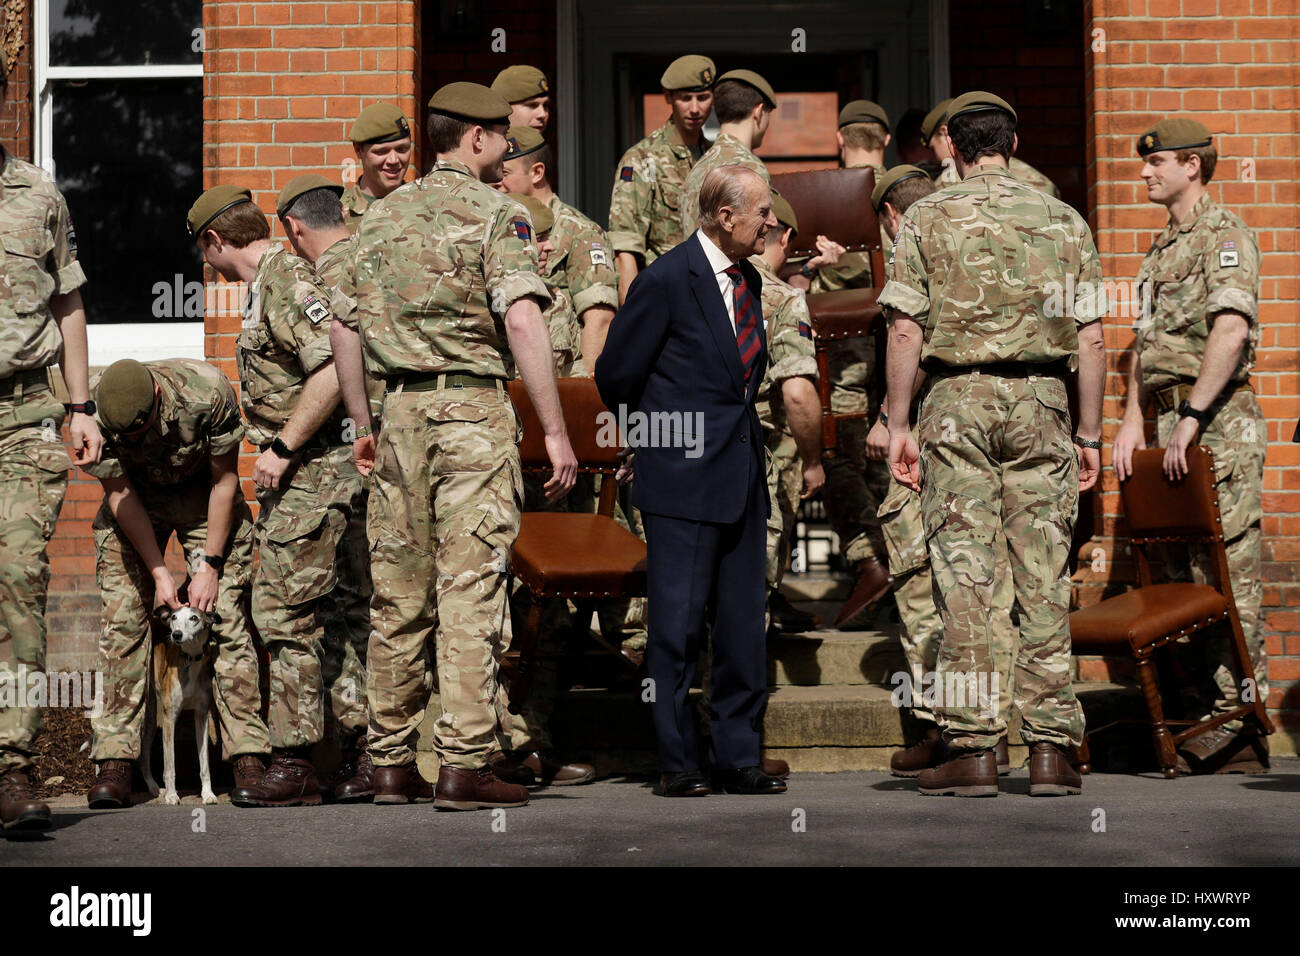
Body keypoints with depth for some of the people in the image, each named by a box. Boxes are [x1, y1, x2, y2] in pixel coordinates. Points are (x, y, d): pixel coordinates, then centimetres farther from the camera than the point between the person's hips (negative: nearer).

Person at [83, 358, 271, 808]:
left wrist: (210, 565, -16)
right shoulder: (93, 410, -29)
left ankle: (248, 757, -11)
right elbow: (119, 493, -16)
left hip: (204, 494, -1)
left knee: (228, 615, -11)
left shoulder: (208, 391, -33)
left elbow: (224, 481, -17)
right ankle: (115, 763, -11)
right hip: (134, 500, 1)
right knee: (122, 620, -11)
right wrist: (159, 572, -17)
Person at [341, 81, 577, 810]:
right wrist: (556, 432, -14)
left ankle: (393, 765, 15)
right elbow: (522, 320, -15)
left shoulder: (382, 216, 14)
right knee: (472, 589, -5)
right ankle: (466, 766, -6)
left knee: (399, 594, 10)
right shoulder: (496, 213, -4)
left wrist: (362, 425, 20)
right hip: (473, 408, -6)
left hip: (400, 412, 6)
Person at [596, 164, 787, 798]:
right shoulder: (666, 280, -10)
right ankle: (676, 764, 5)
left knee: (744, 627, 8)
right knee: (678, 626, -2)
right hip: (683, 482, -7)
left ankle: (737, 758, 14)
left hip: (743, 474, 7)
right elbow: (615, 376, -4)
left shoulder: (748, 280, 13)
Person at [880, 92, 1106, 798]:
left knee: (963, 576, 0)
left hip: (957, 400, -2)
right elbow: (1090, 338, 6)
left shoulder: (927, 218, 2)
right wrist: (1089, 435, 11)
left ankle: (972, 749, -2)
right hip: (1040, 399, 2)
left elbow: (905, 330, -4)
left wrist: (897, 426, 1)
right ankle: (1050, 749, 3)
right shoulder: (1064, 220, 8)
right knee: (1044, 579, 3)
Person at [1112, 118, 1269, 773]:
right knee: (1180, 569, 9)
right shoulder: (1162, 247, 21)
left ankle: (1238, 721, -7)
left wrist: (1191, 416, -24)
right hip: (1168, 421, 9)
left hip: (1218, 422, -9)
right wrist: (1133, 418, 9)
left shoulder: (1224, 235, -7)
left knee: (1226, 570, -8)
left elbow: (1231, 330, -20)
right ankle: (1198, 703, 14)